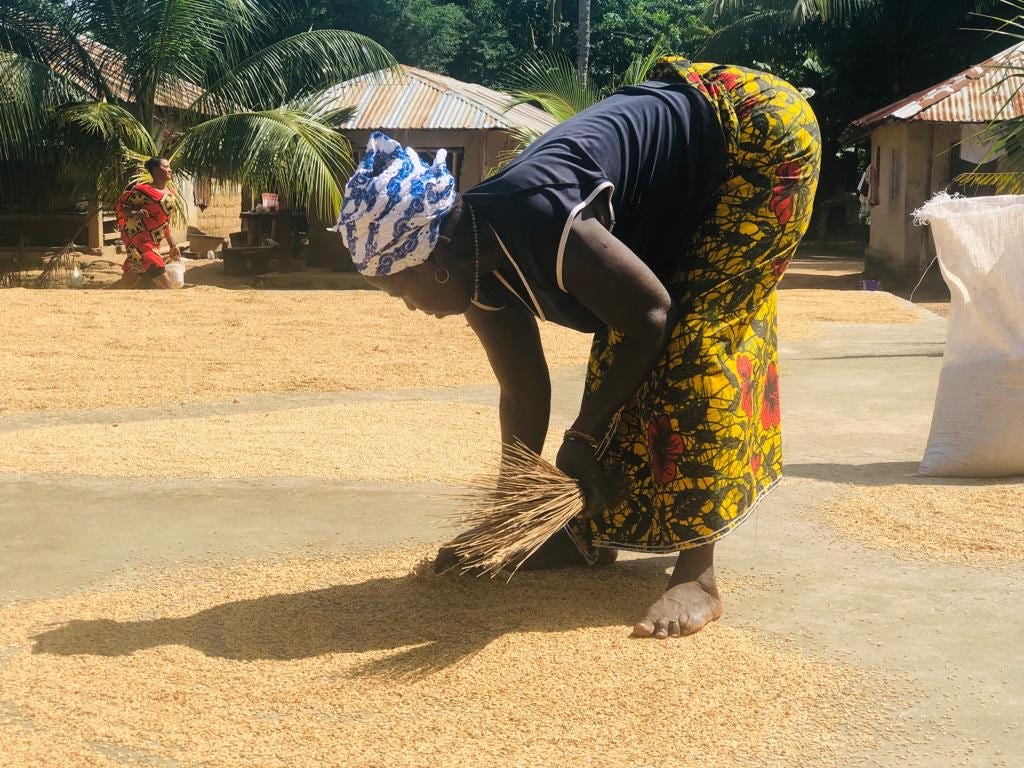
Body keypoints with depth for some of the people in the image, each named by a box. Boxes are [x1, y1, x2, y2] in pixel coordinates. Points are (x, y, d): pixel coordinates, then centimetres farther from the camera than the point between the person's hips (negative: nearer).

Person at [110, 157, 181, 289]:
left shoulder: (170, 193, 12)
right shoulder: (143, 191, -11)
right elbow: (121, 206, -8)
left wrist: (173, 245, 18)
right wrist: (134, 213, -28)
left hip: (153, 243, 8)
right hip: (138, 237, -8)